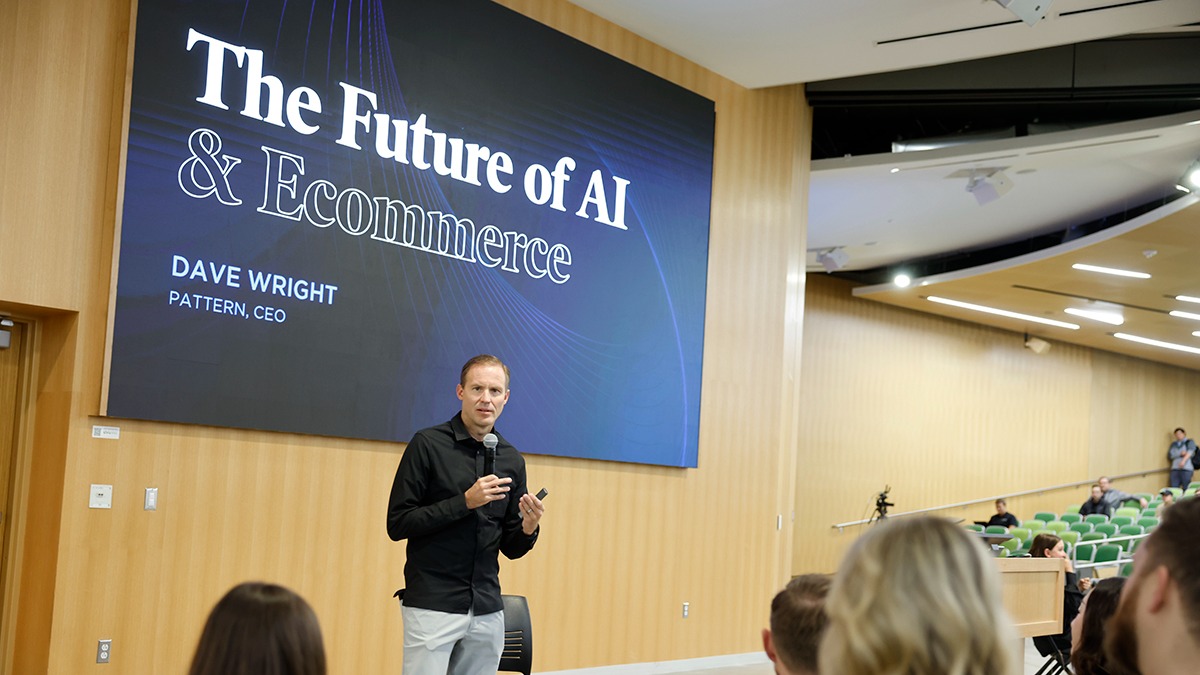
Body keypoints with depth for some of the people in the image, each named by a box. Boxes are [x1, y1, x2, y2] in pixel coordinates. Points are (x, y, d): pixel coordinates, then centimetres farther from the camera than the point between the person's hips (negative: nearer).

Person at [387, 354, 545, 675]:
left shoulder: (512, 460, 10)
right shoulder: (428, 444, -4)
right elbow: (397, 524, -9)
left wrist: (528, 528, -8)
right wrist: (465, 501, -17)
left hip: (488, 611, 5)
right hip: (432, 606, -4)